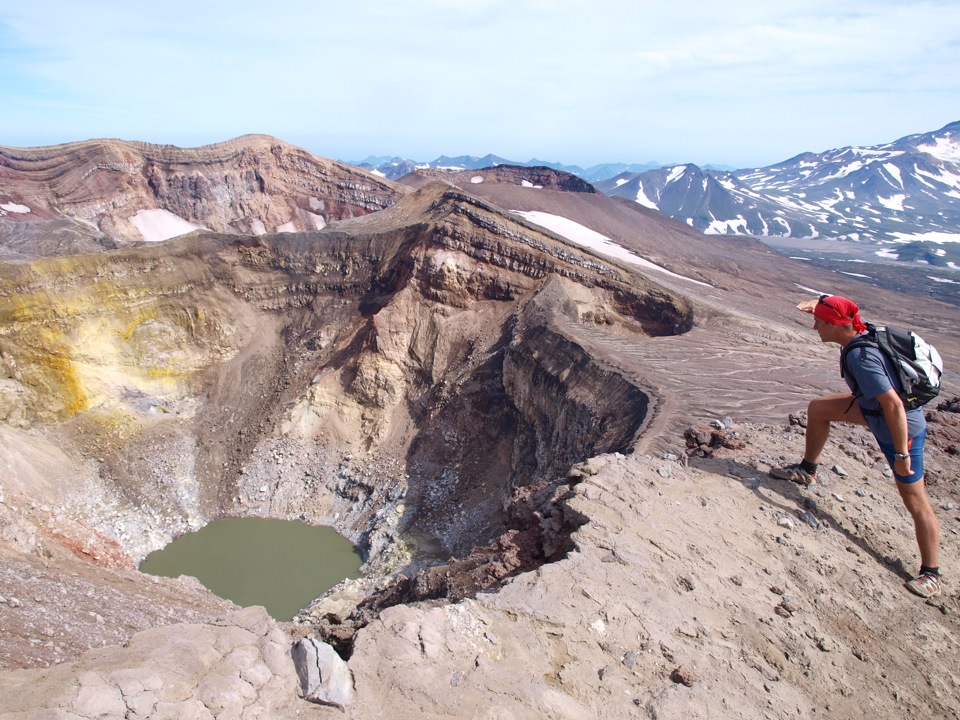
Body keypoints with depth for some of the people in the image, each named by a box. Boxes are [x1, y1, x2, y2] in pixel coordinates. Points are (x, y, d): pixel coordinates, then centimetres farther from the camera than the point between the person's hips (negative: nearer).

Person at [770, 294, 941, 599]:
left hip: (902, 428, -9)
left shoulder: (861, 357, -33)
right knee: (818, 408, 12)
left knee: (915, 501, 1)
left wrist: (902, 454, -27)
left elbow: (894, 406, -34)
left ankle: (931, 575, 15)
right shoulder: (861, 331, -7)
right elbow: (838, 308, 17)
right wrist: (818, 304, -1)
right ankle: (807, 470, 30)